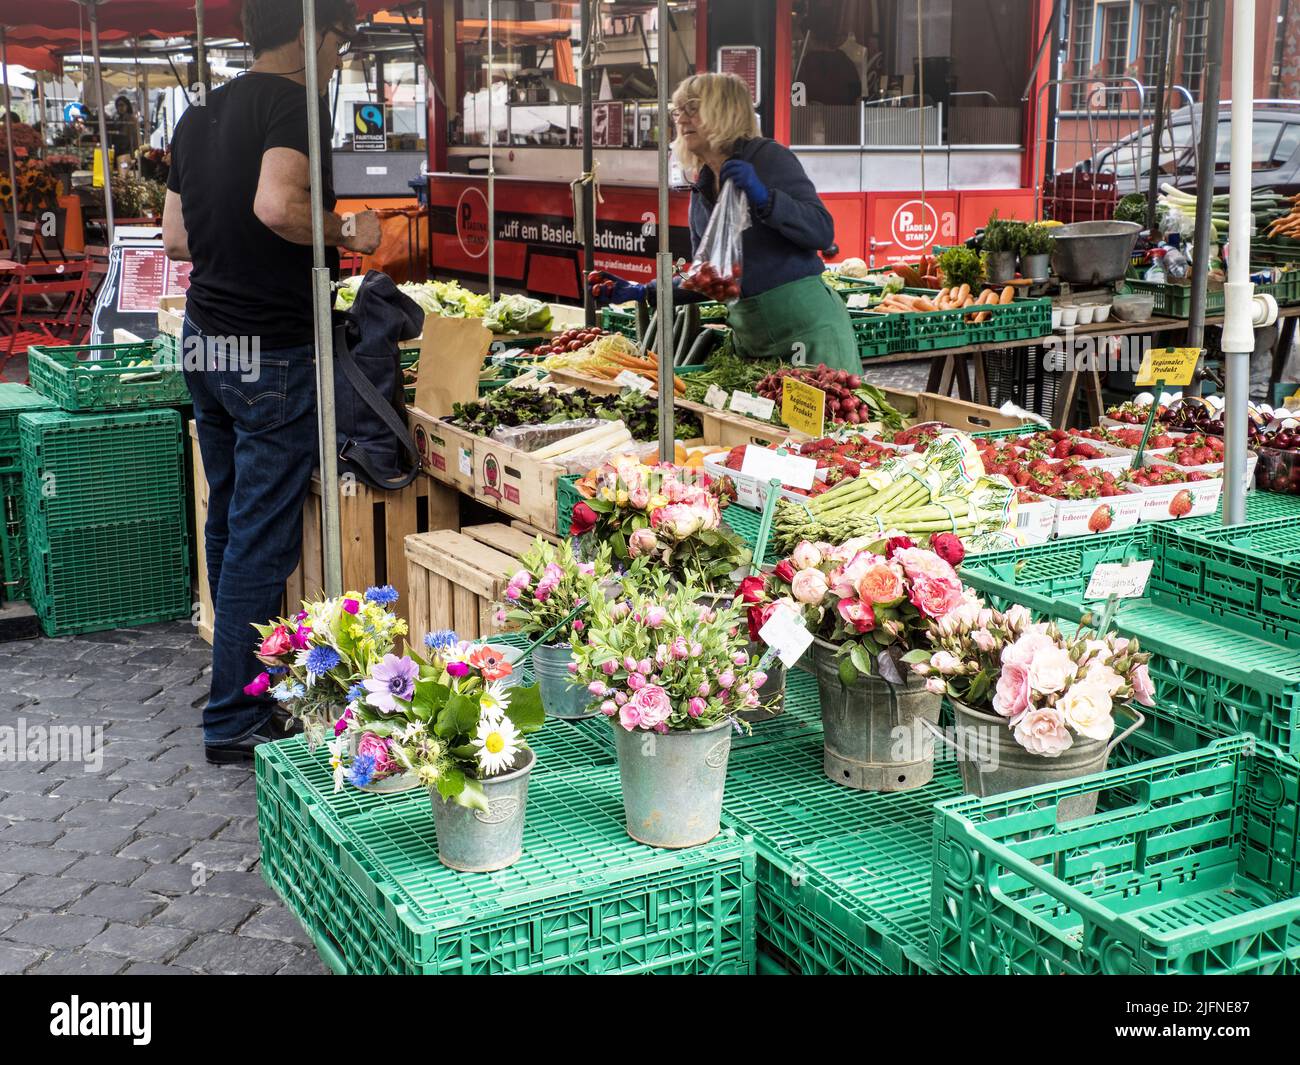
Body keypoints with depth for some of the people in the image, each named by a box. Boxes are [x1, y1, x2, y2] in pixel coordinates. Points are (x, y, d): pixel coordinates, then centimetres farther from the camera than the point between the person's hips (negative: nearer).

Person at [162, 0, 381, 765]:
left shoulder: (201, 116, 14)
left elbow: (177, 236, 17)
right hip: (271, 350, -9)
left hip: (205, 343, 9)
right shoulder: (294, 102, -12)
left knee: (231, 522, 18)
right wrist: (347, 233, -13)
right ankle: (238, 720, 4)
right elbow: (278, 205, -29)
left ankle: (241, 682, 30)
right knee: (263, 538, -2)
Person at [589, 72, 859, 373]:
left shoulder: (770, 157, -6)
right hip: (751, 333, 6)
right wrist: (642, 291, 5)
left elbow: (822, 232, -15)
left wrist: (763, 197, -25)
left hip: (808, 324, -6)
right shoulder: (701, 187, 12)